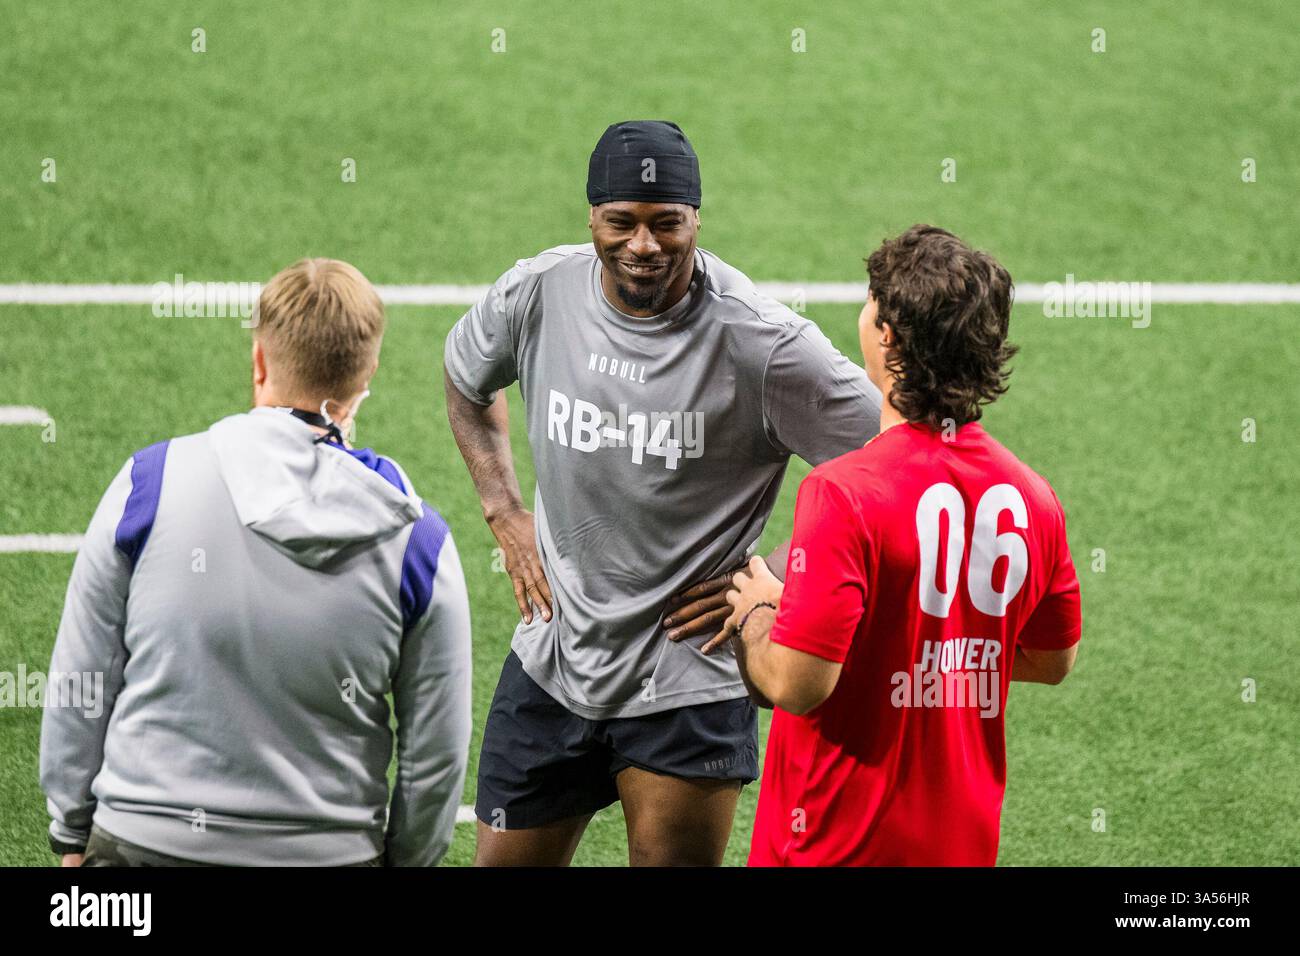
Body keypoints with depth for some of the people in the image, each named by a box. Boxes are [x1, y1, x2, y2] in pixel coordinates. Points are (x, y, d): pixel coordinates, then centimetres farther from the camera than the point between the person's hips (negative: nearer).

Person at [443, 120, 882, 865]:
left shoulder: (758, 341, -18)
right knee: (506, 860, 11)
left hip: (687, 686, -4)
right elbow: (467, 378, 20)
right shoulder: (540, 293, -5)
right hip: (550, 667, 4)